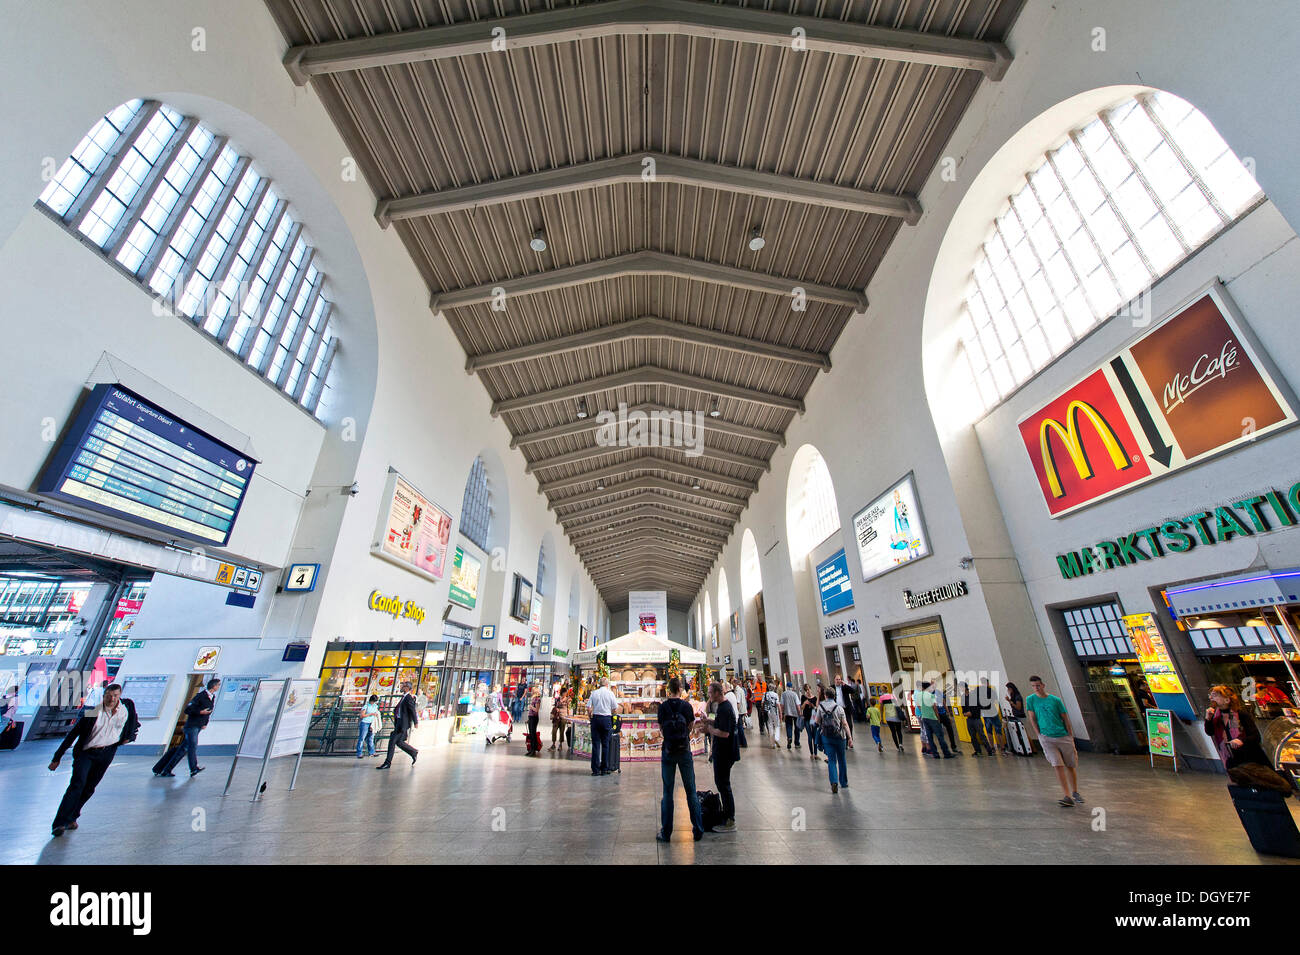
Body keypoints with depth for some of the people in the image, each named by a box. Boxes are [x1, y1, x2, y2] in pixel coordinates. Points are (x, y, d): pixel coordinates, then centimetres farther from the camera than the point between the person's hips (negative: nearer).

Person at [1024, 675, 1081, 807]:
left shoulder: (1056, 700, 1)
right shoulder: (1030, 699, 0)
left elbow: (1066, 719, 5)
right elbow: (1032, 719, 2)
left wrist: (1071, 740, 2)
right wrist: (1040, 736, -4)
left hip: (1063, 737, 2)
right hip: (1046, 738, -1)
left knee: (1071, 766, 11)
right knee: (1057, 766, -13)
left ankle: (1075, 793, 32)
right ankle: (1067, 797, -10)